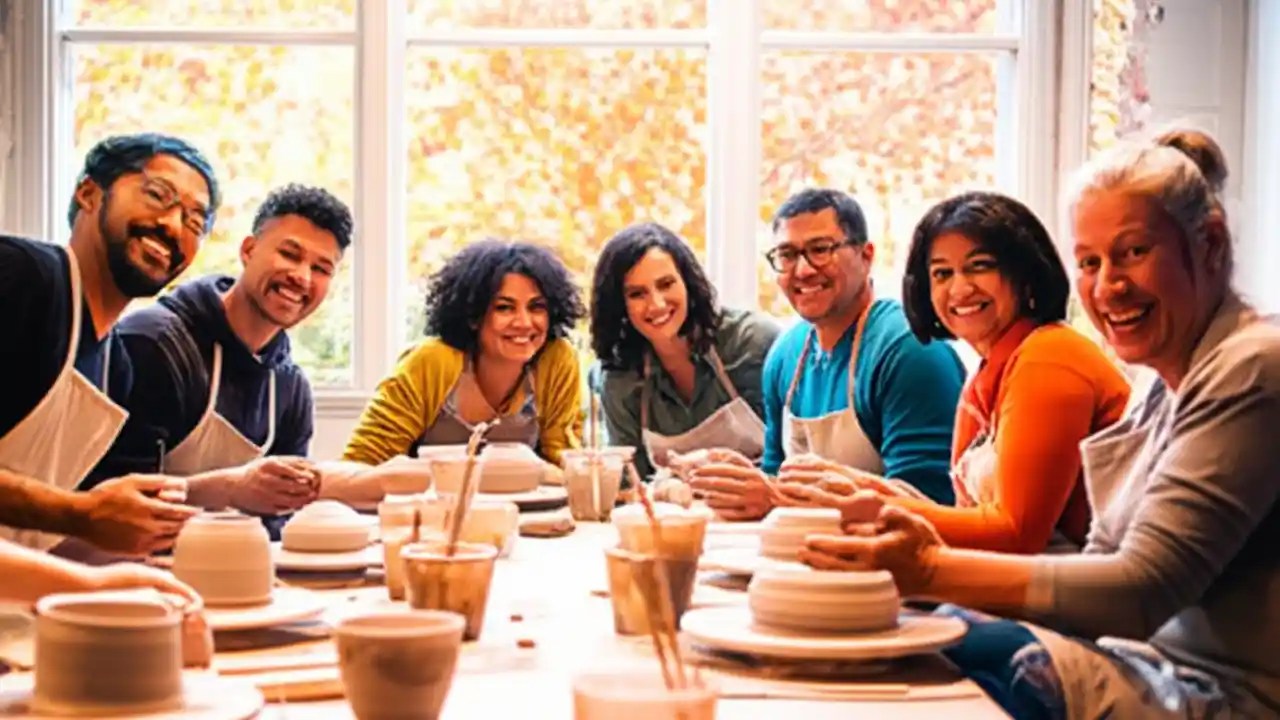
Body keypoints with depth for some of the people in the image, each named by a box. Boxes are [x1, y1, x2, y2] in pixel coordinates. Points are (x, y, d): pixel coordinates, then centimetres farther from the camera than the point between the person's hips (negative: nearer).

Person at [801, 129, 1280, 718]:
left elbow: (1143, 589, -23)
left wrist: (932, 570, -26)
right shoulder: (1169, 390, 13)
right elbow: (1104, 568, 6)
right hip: (1163, 663, 8)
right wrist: (928, 553, -8)